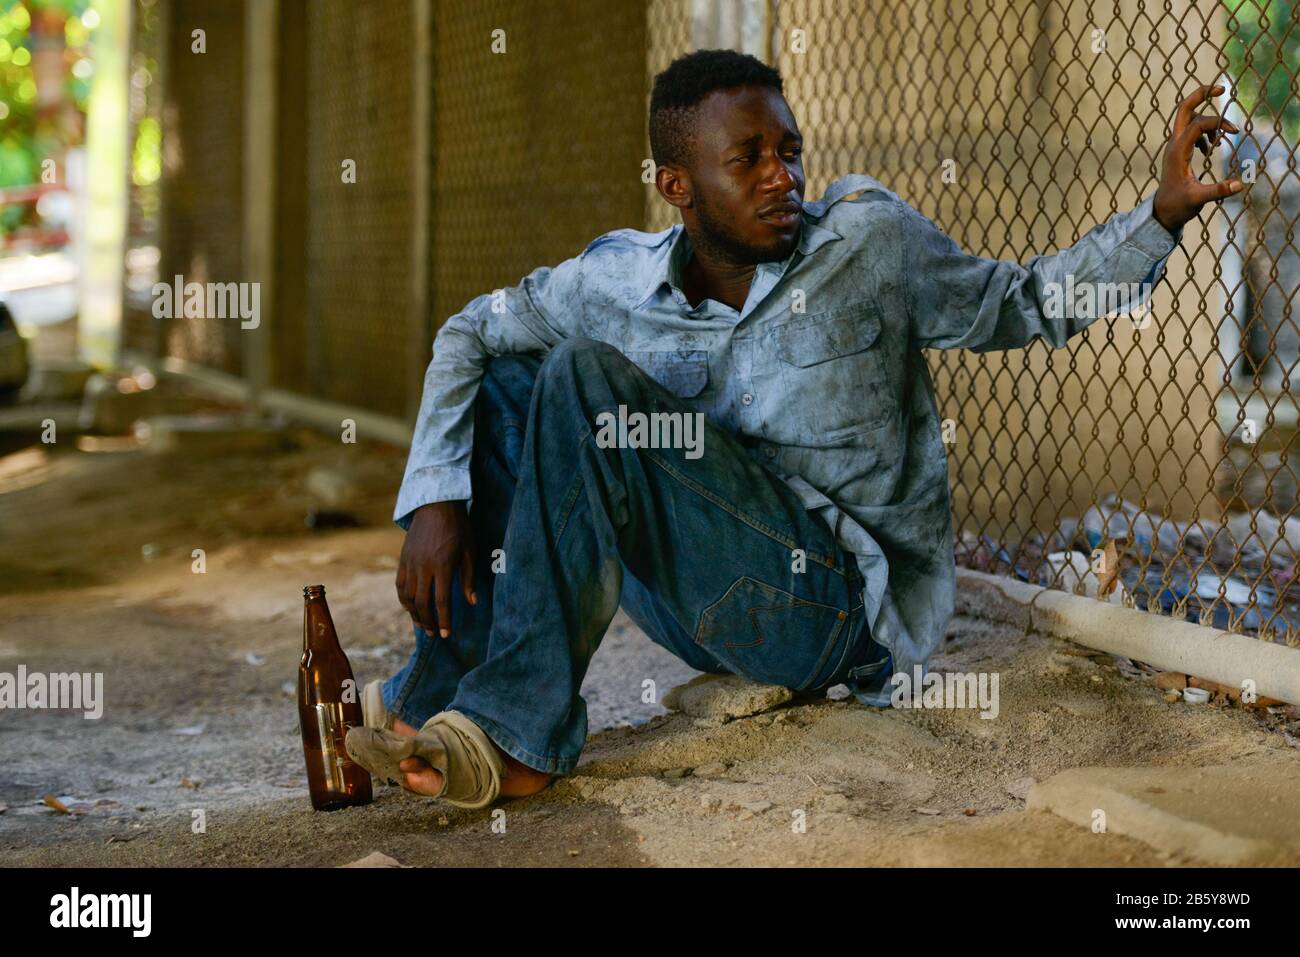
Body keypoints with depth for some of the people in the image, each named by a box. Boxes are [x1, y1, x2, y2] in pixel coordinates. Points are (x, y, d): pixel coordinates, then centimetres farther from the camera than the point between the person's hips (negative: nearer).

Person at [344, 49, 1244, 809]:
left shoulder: (867, 240, -4)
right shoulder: (622, 279, 2)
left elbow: (1018, 304, 8)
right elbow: (471, 333, 10)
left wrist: (1163, 212, -3)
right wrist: (435, 502, -3)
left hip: (849, 600, -5)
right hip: (709, 606, 5)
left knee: (584, 383, -21)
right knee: (509, 387, -4)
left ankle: (520, 731, -22)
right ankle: (448, 692, -11)